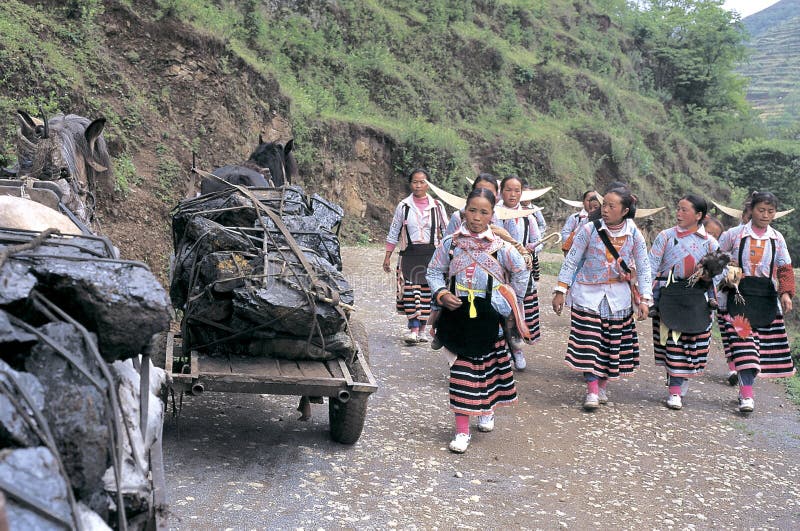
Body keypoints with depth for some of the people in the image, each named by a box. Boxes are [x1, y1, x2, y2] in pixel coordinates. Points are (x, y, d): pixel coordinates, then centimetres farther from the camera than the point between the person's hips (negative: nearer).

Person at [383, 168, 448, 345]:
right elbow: (394, 232, 9)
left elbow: (446, 231, 10)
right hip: (409, 254, -1)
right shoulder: (403, 206, 4)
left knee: (427, 292, 3)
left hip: (431, 254, 1)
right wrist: (388, 256, 7)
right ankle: (413, 329, -11)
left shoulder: (437, 206, 5)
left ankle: (422, 329, 14)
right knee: (410, 291, -11)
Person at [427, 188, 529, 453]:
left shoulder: (500, 247, -6)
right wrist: (442, 294, -10)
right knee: (462, 368, 2)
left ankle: (487, 409, 39)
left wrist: (512, 302, 11)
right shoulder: (450, 242, -3)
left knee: (487, 364, 10)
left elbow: (521, 272, 10)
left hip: (487, 314, 0)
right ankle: (462, 430, 9)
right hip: (457, 311, 0)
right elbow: (434, 271, 6)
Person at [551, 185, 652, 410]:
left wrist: (644, 299, -7)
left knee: (612, 344, 8)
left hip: (618, 297, 2)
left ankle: (602, 386, 25)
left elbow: (643, 268, 1)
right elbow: (571, 261, -6)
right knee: (588, 343, -9)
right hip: (588, 294, -2)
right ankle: (592, 391, -3)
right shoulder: (590, 230, -11)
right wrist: (560, 291, -8)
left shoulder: (634, 235, -5)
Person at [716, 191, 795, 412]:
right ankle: (746, 395, -15)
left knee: (764, 345, 4)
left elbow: (784, 268, 7)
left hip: (766, 297, 4)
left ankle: (745, 386, 20)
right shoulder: (734, 234, 0)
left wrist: (786, 293, -7)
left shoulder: (777, 238, 9)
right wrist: (724, 277, -4)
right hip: (739, 294, -3)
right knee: (743, 341, -14)